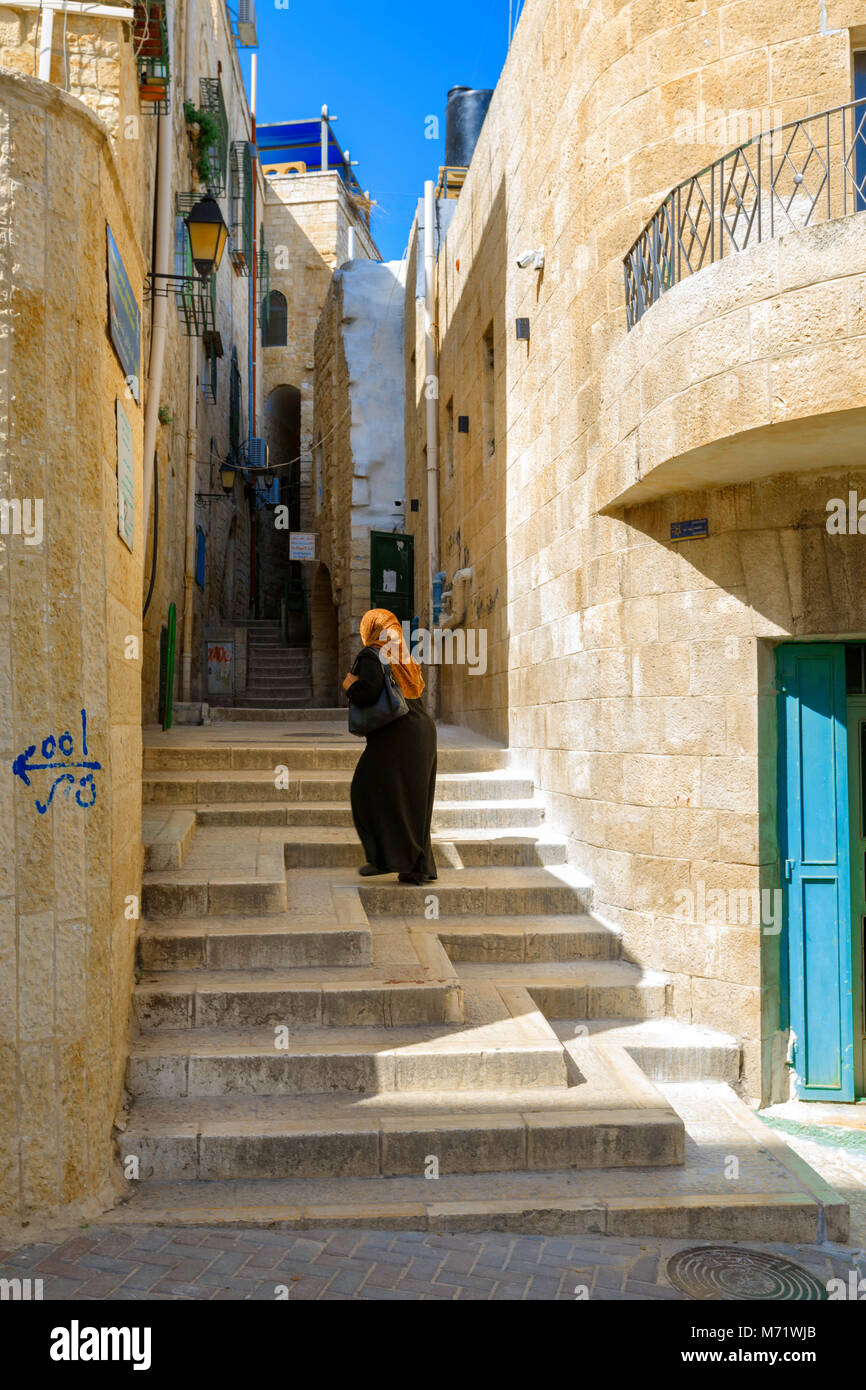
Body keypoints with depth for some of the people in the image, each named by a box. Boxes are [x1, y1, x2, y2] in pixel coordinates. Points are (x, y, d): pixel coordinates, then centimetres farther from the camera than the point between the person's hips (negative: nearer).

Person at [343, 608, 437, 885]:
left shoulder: (371, 655, -6)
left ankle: (385, 857, -1)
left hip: (395, 735, -8)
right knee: (413, 801, 12)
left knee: (370, 792, 3)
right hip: (423, 730, 8)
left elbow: (369, 691, -21)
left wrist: (350, 686, 0)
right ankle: (419, 867, 12)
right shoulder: (403, 656, 18)